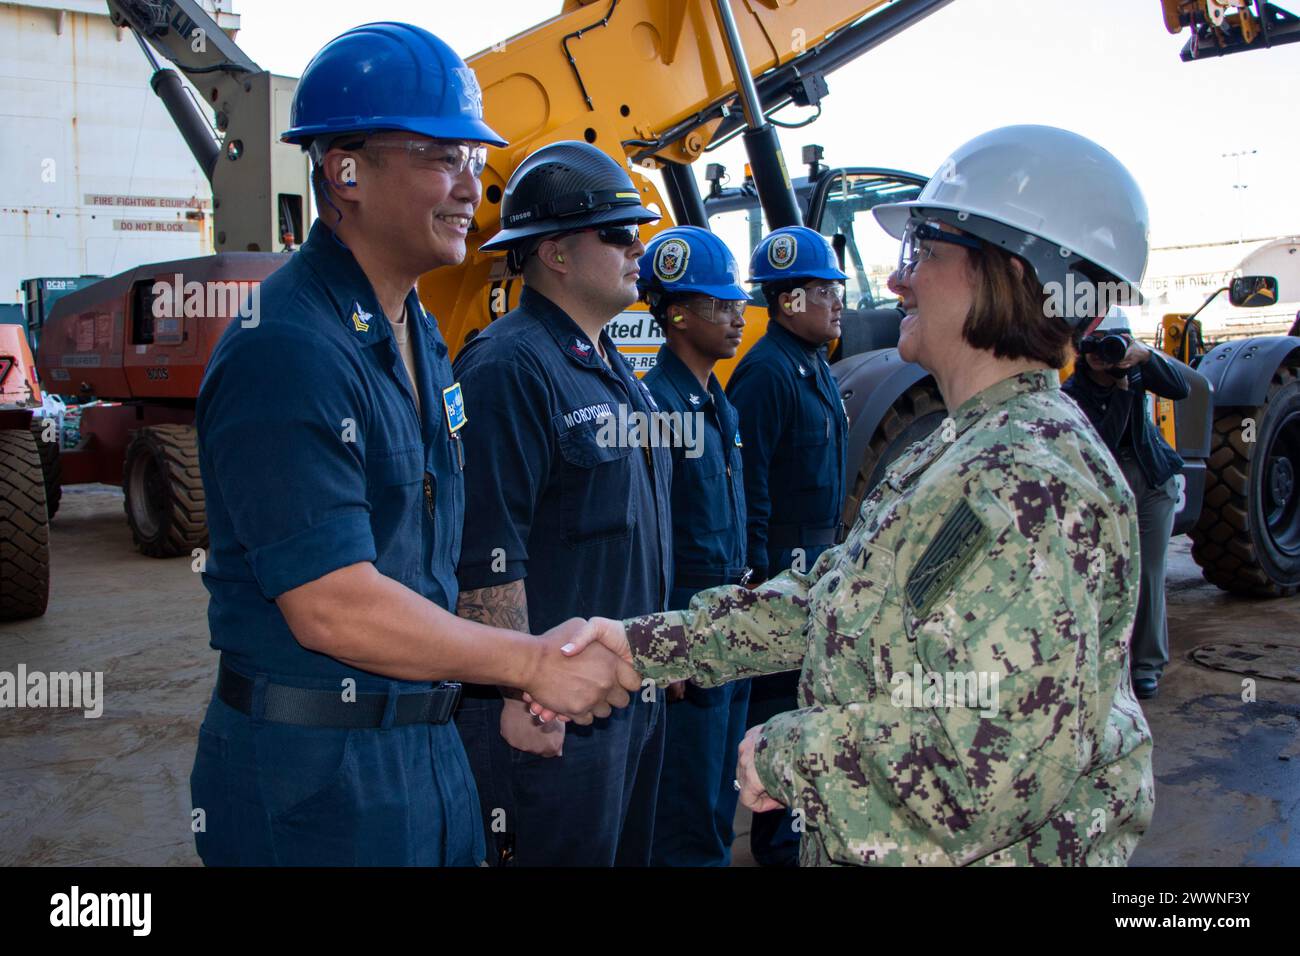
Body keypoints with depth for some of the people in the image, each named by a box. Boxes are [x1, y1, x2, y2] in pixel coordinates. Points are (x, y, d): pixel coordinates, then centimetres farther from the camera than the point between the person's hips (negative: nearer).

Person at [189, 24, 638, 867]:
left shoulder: (418, 338, 9)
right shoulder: (284, 353, -21)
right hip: (313, 774, -8)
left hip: (430, 753, 8)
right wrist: (532, 662, -16)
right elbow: (332, 608, -25)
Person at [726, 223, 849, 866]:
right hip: (785, 559, -10)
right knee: (779, 690, 0)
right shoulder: (766, 372, -18)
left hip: (817, 553, 10)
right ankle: (777, 841, 12)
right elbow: (749, 481, -21)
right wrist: (759, 571, -22)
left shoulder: (813, 365, 13)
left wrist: (831, 544, 18)